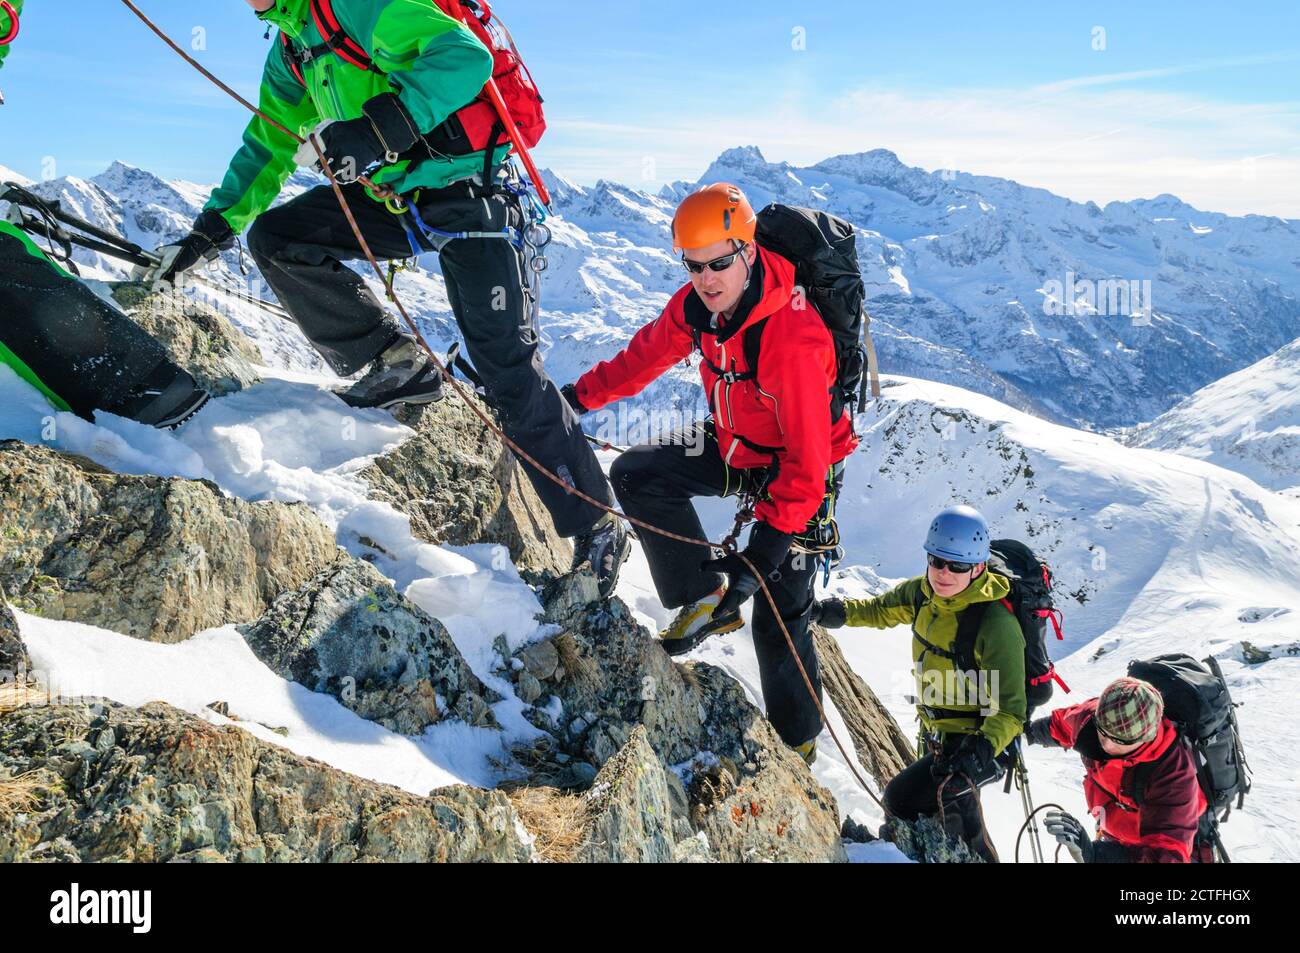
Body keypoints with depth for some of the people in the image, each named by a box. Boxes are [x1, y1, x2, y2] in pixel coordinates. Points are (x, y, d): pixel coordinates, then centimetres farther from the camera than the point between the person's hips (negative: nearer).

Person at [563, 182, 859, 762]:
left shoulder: (794, 342, -36)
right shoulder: (697, 304, -15)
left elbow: (806, 461, -35)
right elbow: (647, 354, 5)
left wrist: (765, 546, -38)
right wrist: (580, 395, 6)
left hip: (798, 470, -7)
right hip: (733, 445, 7)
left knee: (779, 616, -6)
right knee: (636, 474, -3)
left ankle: (798, 743, 16)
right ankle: (706, 598, 6)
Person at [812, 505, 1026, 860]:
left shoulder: (996, 626, -28)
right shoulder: (924, 593, -9)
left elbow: (1010, 713, -25)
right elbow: (881, 610, 12)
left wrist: (980, 752, -40)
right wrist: (840, 611, -4)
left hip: (983, 741, -7)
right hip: (938, 734, 8)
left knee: (901, 799, -17)